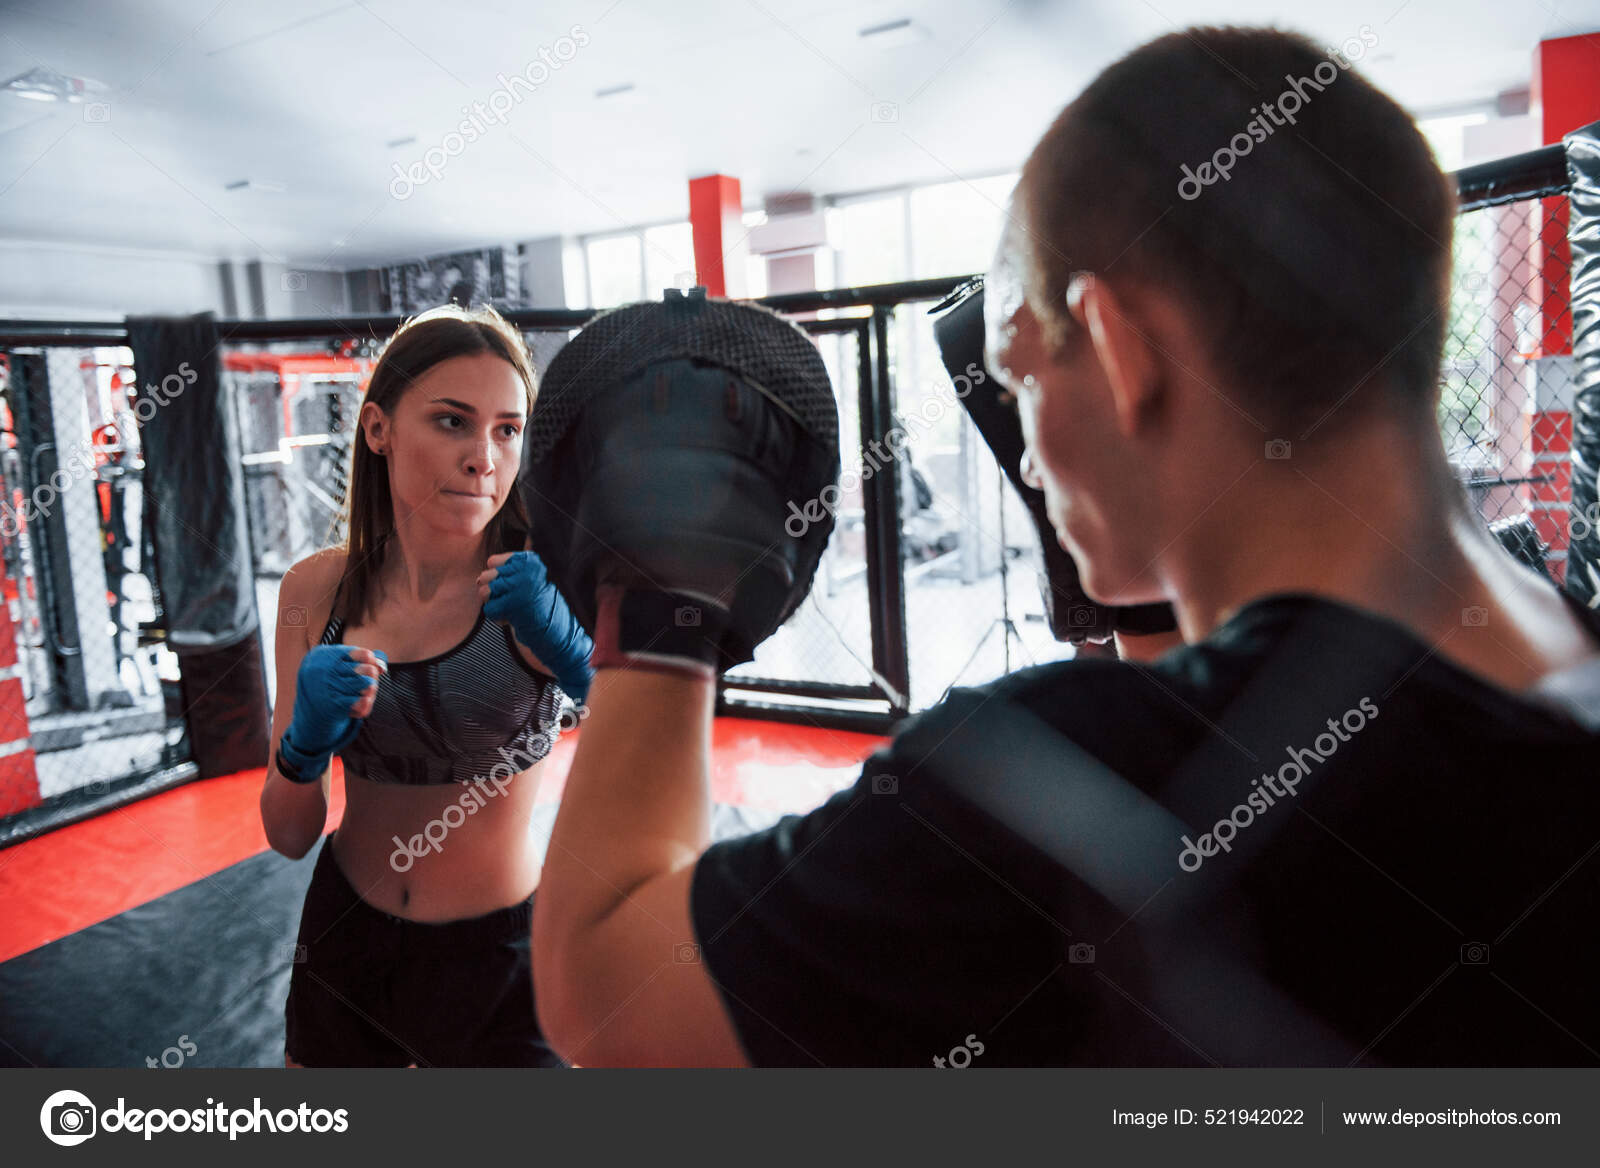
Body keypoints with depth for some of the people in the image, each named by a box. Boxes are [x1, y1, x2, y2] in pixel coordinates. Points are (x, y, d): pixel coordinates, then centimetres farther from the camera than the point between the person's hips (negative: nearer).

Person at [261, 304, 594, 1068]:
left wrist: (577, 658, -40)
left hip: (496, 959, -4)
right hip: (344, 946, 4)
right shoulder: (316, 591, -7)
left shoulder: (539, 589, -18)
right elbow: (288, 837, -3)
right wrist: (306, 740, -23)